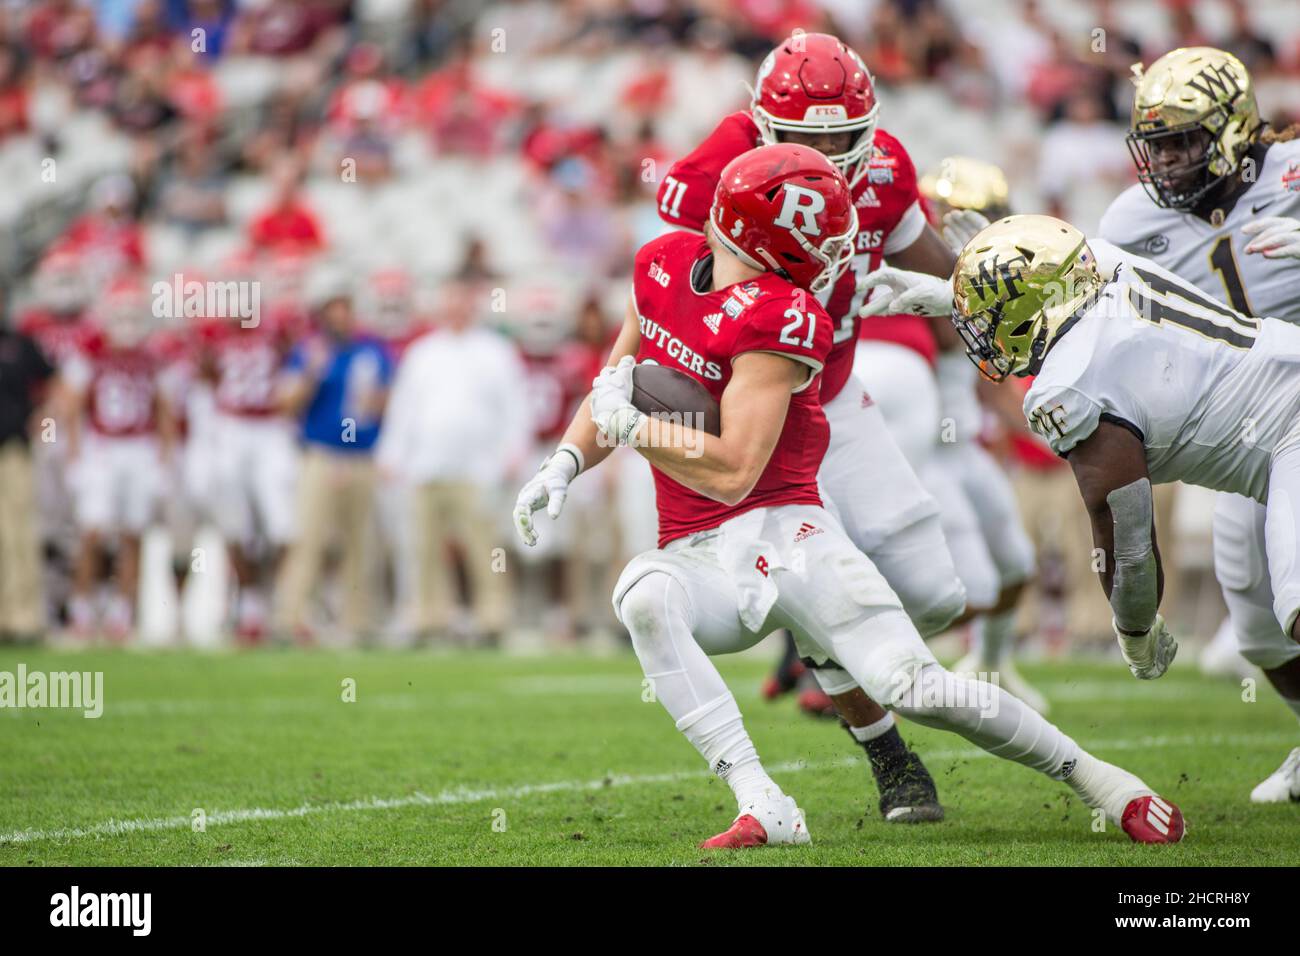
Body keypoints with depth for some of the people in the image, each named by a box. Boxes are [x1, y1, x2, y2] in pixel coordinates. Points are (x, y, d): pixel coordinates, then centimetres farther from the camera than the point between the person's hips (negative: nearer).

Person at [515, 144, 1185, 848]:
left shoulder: (776, 318, -16)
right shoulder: (665, 263, 5)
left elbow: (733, 473, -21)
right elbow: (614, 388, 19)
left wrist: (631, 425, -10)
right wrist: (565, 465, 4)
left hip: (785, 532, -4)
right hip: (698, 555, 4)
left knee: (915, 689, -18)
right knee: (644, 594, -32)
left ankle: (1093, 778, 5)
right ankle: (764, 810, -32)